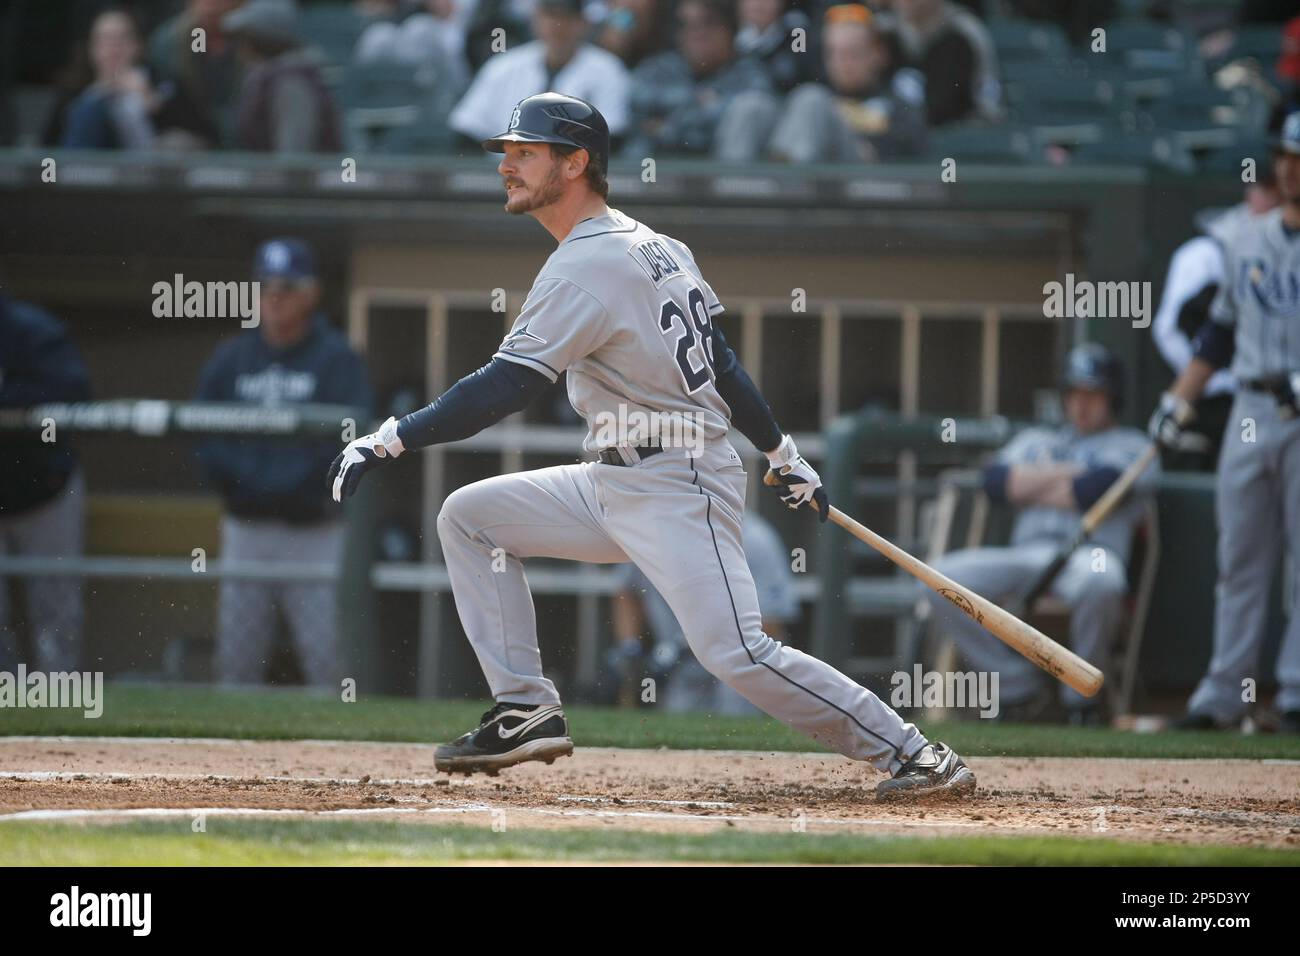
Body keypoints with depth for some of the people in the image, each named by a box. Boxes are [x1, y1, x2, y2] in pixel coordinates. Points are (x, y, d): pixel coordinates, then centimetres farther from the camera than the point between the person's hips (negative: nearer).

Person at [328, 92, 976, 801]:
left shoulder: (586, 267, -17)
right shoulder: (652, 246, 12)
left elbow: (502, 391, -23)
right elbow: (720, 361, 17)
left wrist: (389, 441, -22)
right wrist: (785, 456, 22)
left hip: (680, 491, -10)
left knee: (736, 653, -19)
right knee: (467, 516, 10)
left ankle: (912, 753, -11)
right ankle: (525, 711, 7)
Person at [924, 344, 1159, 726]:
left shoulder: (1131, 446, 17)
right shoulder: (1036, 440, 32)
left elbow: (1098, 487, -5)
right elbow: (996, 480, 10)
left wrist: (1033, 488, 7)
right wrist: (1069, 474, 3)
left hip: (1090, 549, -4)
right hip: (1022, 556, 4)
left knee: (1099, 579, -42)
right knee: (941, 577, -22)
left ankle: (1082, 692, -17)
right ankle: (1018, 687, -13)